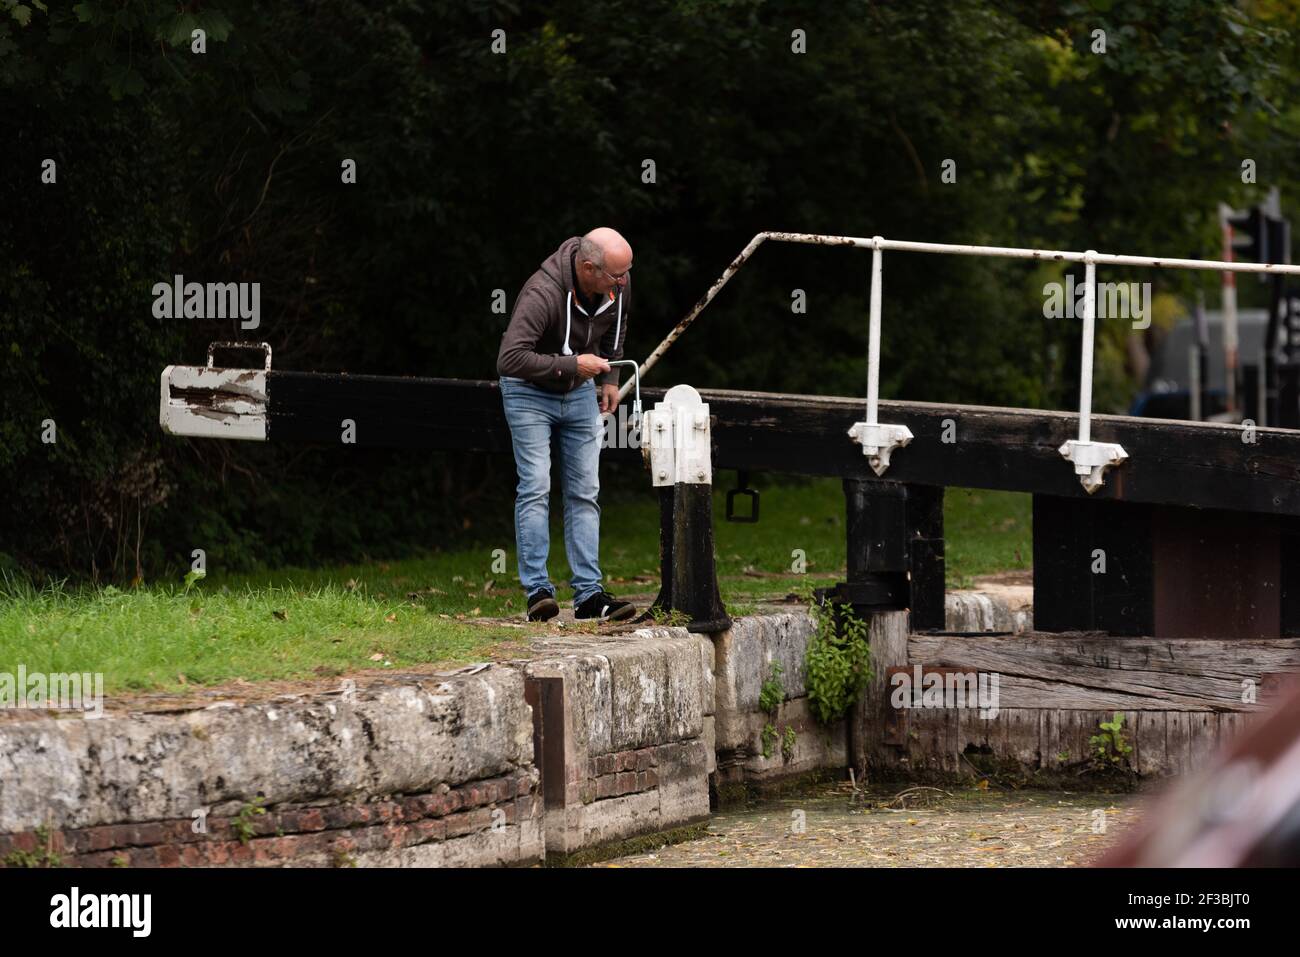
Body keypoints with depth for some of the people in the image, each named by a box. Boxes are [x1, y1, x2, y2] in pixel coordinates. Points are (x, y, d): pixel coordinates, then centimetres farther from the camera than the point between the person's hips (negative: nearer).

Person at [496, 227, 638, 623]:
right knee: (535, 488, -14)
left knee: (584, 493, 2)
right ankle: (537, 591, -13)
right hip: (530, 392, -6)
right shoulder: (543, 294, -34)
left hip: (581, 391, 6)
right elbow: (509, 359, -39)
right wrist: (571, 365, -35)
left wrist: (610, 377, 11)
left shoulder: (619, 285, -12)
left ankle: (589, 594, 1)